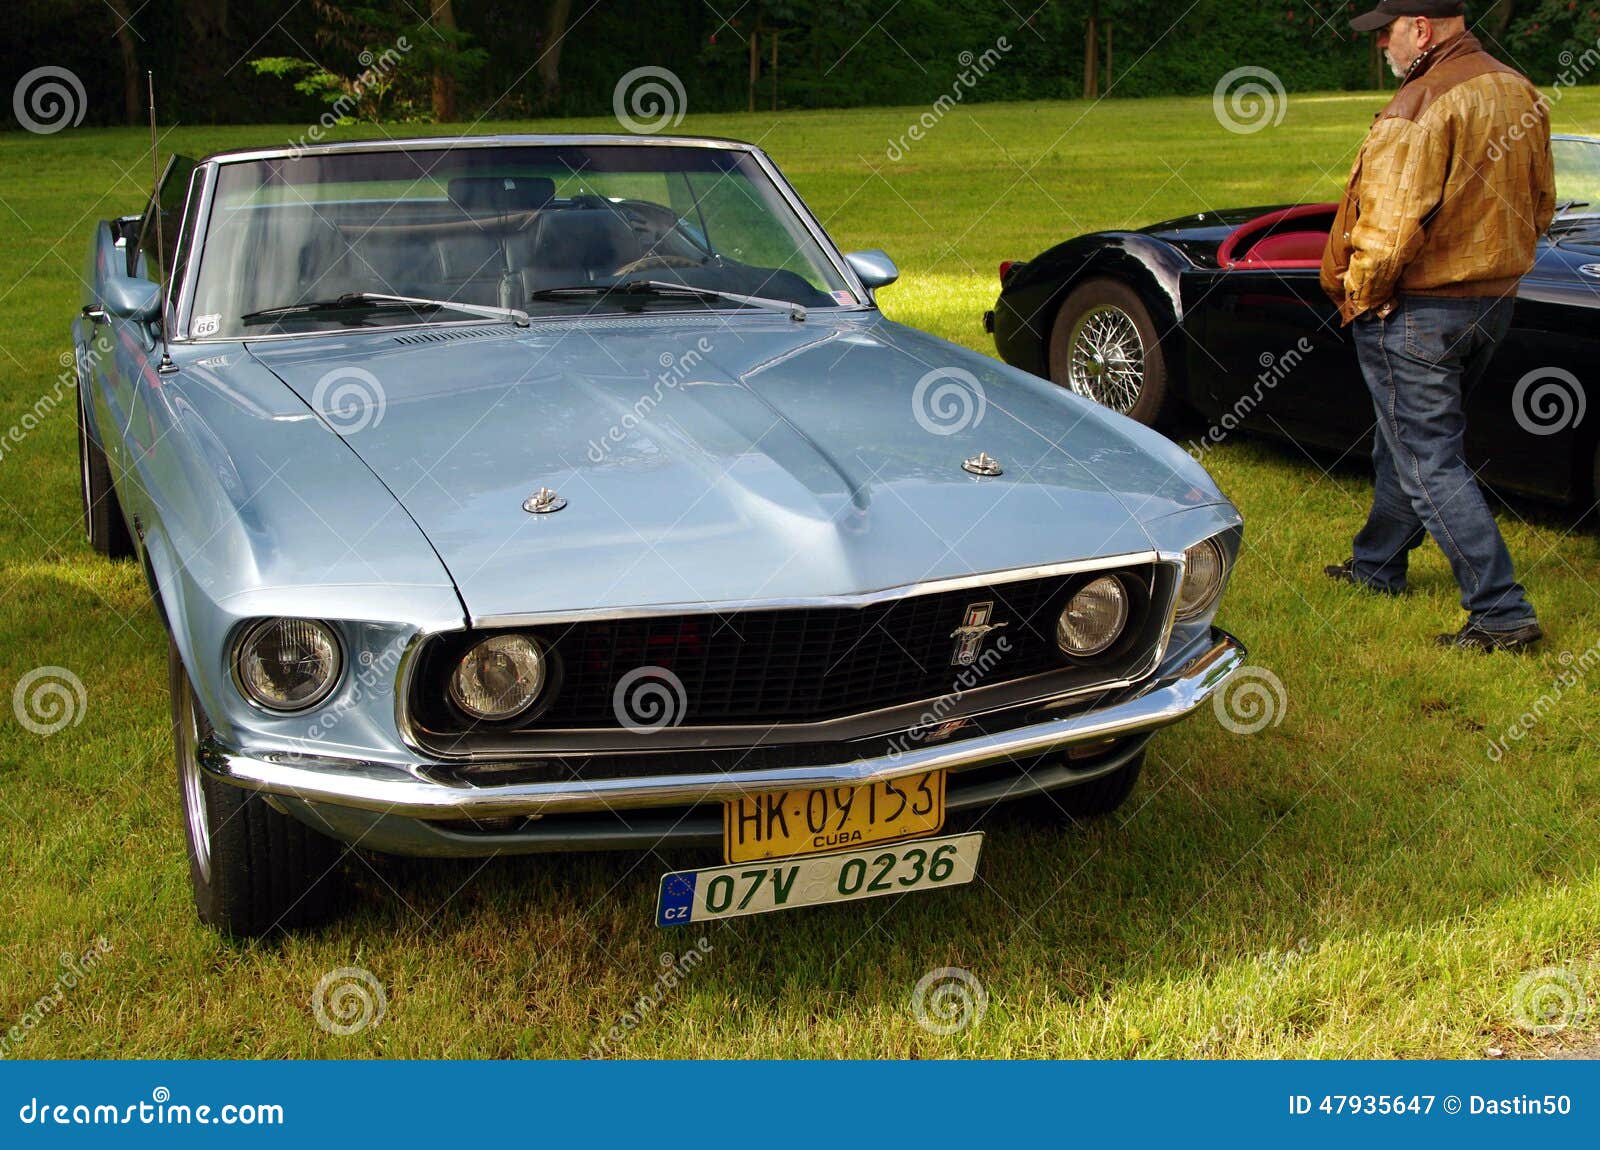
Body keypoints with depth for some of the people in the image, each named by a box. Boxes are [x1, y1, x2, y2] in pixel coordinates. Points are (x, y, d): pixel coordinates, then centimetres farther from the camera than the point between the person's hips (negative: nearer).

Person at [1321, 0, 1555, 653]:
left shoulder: (1419, 108, -21)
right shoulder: (1518, 92, 8)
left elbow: (1391, 224, -23)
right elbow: (1541, 204, 16)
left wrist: (1360, 295, -8)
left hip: (1416, 311, -9)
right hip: (1495, 303, 9)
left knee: (1430, 462, -4)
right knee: (1407, 439, 23)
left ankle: (1502, 613, -5)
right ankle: (1378, 565, 39)